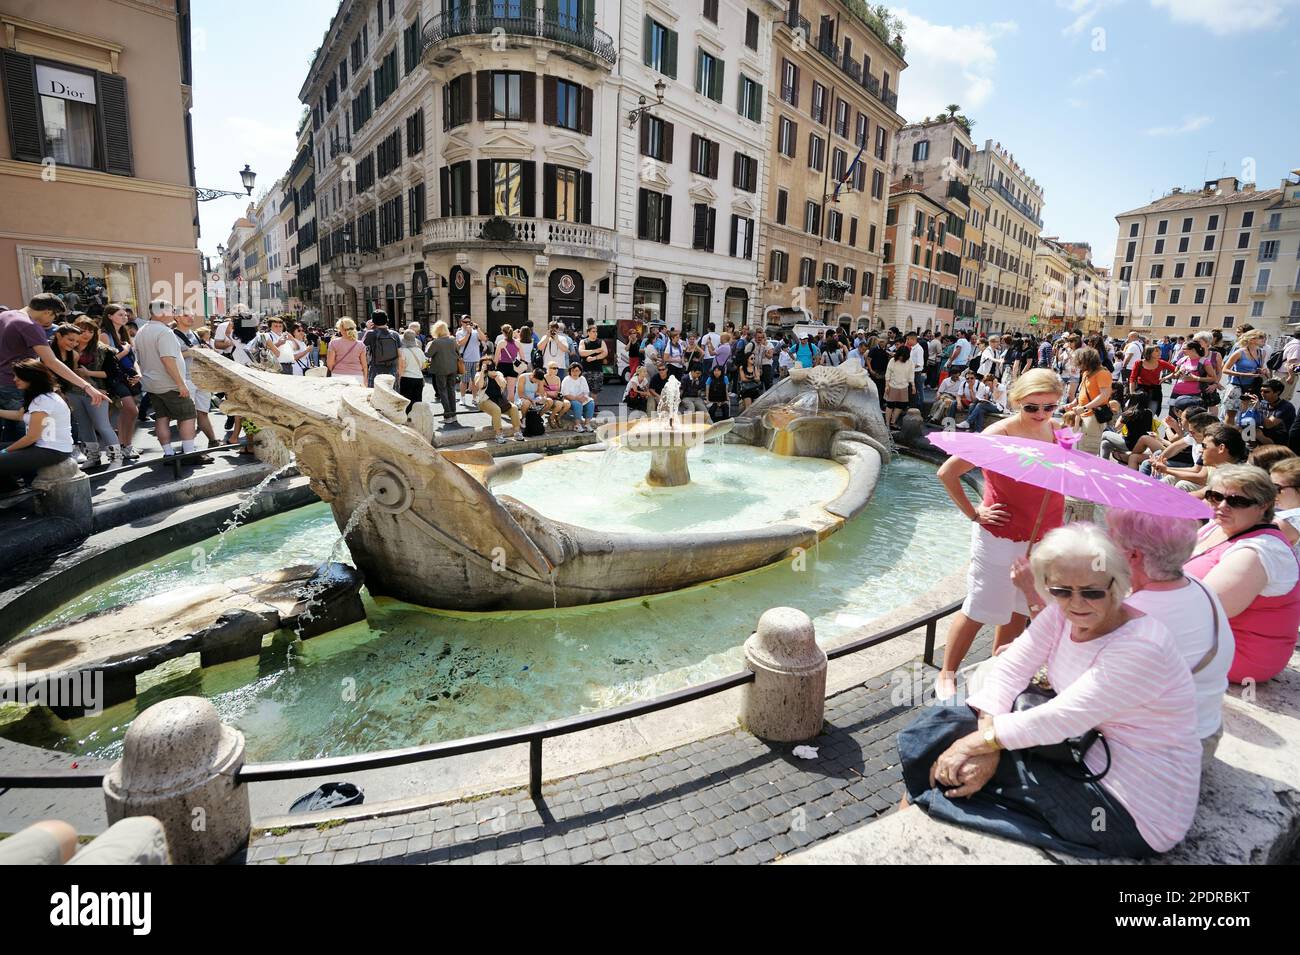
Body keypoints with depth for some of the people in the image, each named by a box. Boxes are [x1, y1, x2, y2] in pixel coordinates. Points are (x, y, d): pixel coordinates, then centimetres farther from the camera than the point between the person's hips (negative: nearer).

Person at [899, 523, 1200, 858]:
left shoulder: (1143, 647, -26)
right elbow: (1008, 668, -8)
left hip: (1134, 813, -7)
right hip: (1087, 754, 7)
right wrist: (986, 740, -22)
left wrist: (985, 741, -21)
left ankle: (923, 799, 13)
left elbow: (1064, 718, -29)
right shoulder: (1062, 613, -4)